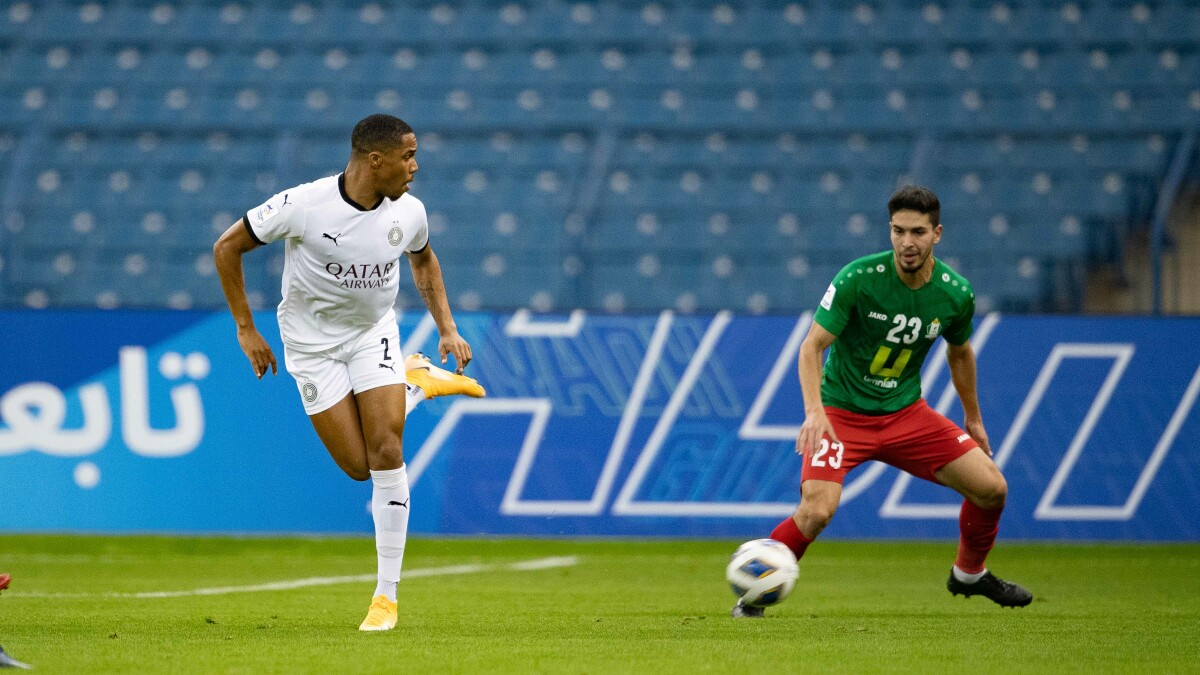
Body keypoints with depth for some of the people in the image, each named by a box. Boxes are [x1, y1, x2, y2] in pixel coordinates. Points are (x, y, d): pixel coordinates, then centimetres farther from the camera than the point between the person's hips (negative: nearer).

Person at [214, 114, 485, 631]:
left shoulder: (408, 211, -12)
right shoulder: (303, 205, -25)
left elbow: (423, 260, 13)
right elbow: (227, 248, -13)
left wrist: (447, 329, 5)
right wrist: (246, 330, -11)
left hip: (373, 334, 2)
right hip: (312, 341, -2)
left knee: (385, 452, -14)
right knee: (358, 467, -6)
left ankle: (387, 595, -3)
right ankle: (415, 384, 26)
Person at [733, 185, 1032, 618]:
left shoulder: (956, 294, -7)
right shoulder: (858, 279, -20)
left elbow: (959, 352, 14)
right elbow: (812, 346, -18)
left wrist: (973, 418, 23)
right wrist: (814, 411, -33)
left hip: (906, 412, 4)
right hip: (841, 413, -4)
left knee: (992, 487, -4)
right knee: (816, 511, -26)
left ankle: (969, 574, 25)